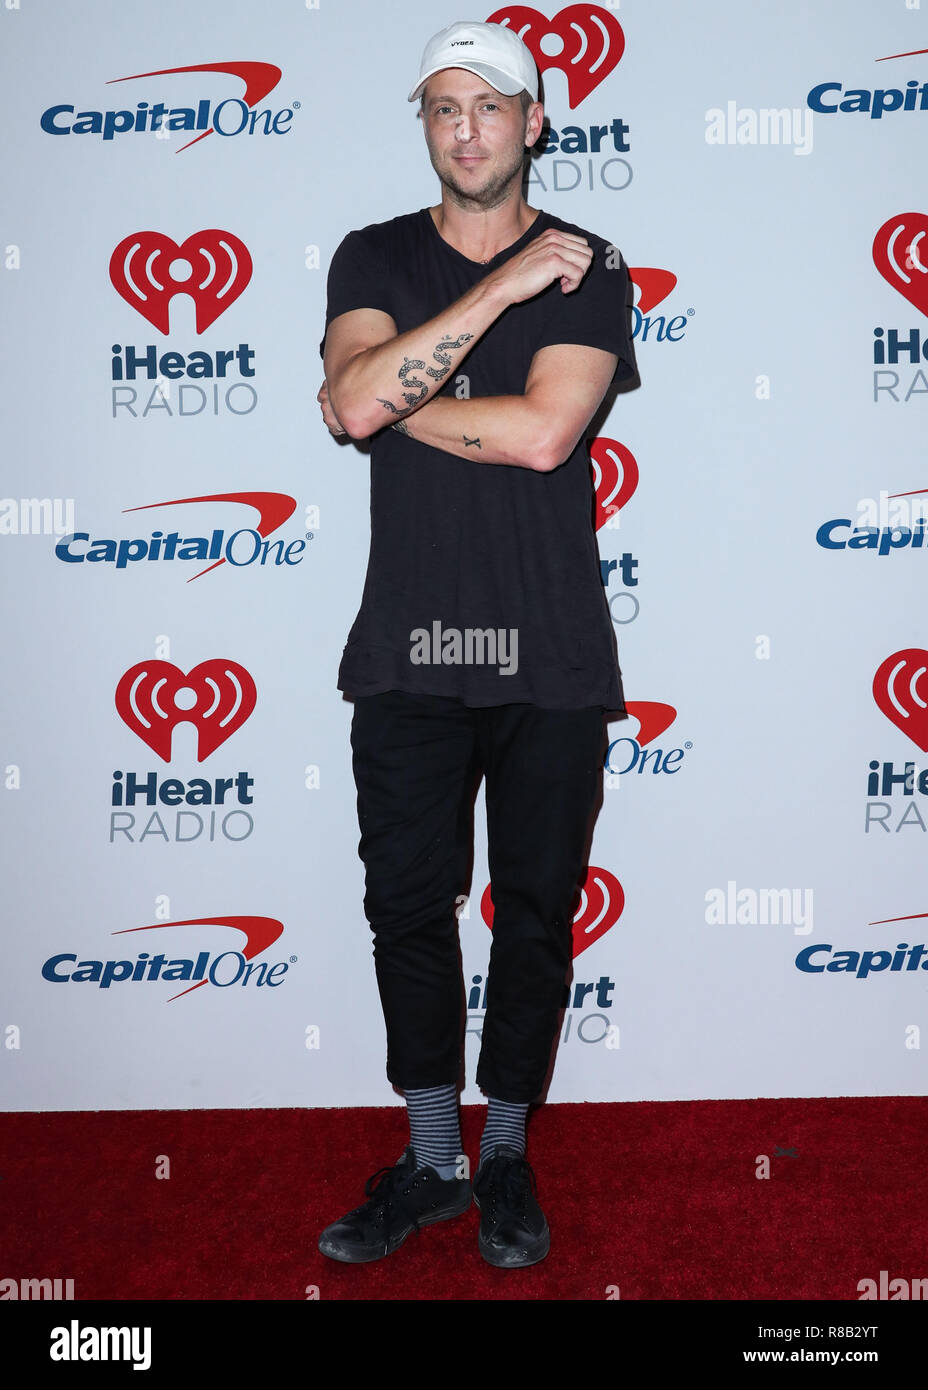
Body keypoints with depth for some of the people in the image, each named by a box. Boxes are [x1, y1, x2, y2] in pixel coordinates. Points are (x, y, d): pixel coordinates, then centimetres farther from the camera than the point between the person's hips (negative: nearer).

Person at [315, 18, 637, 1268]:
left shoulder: (588, 268, 3)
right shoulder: (374, 259, 8)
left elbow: (545, 431, -14)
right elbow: (358, 400, -13)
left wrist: (394, 398, -7)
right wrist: (504, 284, -14)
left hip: (549, 658, -1)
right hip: (408, 651, 2)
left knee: (535, 916, 8)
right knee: (408, 908, 7)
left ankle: (507, 1151, 27)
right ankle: (430, 1160, 24)